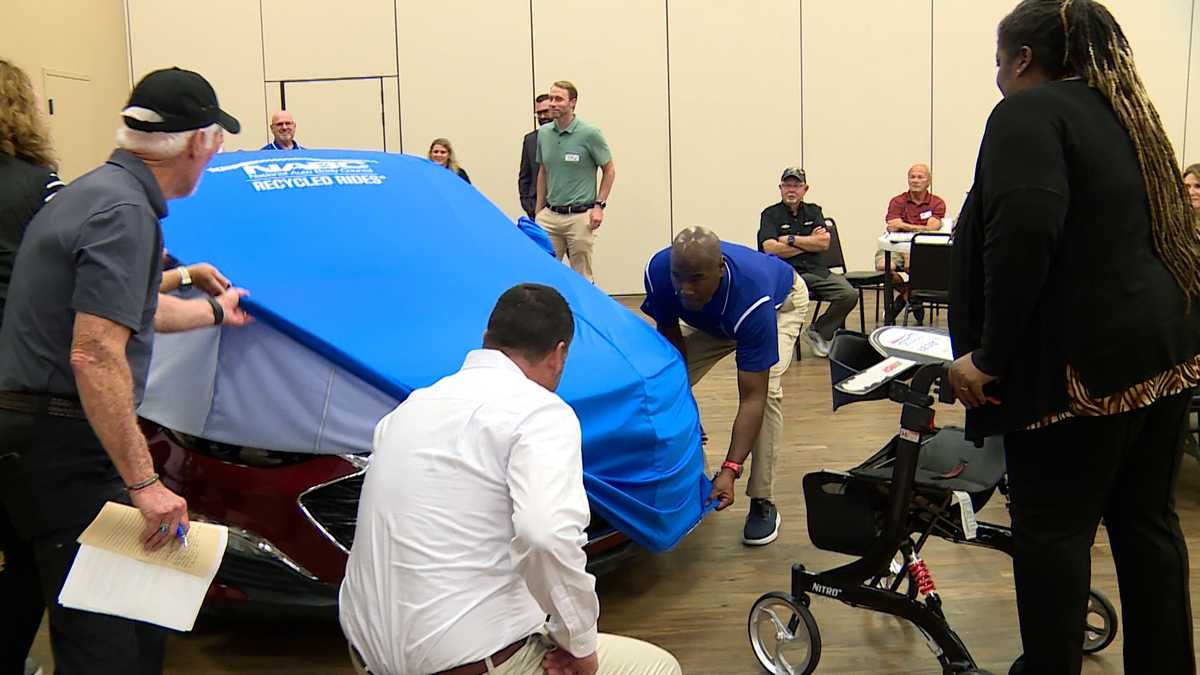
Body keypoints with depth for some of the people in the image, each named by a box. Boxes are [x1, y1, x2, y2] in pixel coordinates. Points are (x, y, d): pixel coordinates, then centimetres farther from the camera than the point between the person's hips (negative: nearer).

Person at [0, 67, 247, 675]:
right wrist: (143, 483, -26)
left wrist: (214, 311, 43)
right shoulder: (126, 212, -19)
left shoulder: (89, 192, 13)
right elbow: (95, 357, -27)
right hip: (66, 446, -10)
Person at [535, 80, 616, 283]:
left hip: (580, 216, -5)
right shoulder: (543, 133, 6)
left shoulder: (589, 133, -8)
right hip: (550, 215, 5)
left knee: (582, 278, 3)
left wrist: (599, 205, -8)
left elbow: (609, 170, -1)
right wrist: (538, 211, 13)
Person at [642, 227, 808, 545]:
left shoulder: (752, 299, -46)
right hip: (713, 319, 5)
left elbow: (752, 397, -44)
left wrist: (730, 471, -50)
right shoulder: (658, 272, -35)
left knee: (767, 390, -28)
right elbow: (671, 341, -17)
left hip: (783, 302, -5)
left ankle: (763, 503, -14)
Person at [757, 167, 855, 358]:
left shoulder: (813, 211, 18)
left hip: (816, 270, 4)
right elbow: (770, 249, -10)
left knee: (849, 294, -19)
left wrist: (790, 239, -4)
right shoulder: (770, 214, 6)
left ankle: (819, 332, 6)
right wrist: (809, 243, 0)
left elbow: (824, 243, 3)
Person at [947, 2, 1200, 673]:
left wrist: (989, 355, -20)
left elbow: (1024, 234, -23)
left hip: (1086, 360, -9)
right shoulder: (1126, 114, 19)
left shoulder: (1028, 113, -8)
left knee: (1053, 526, 2)